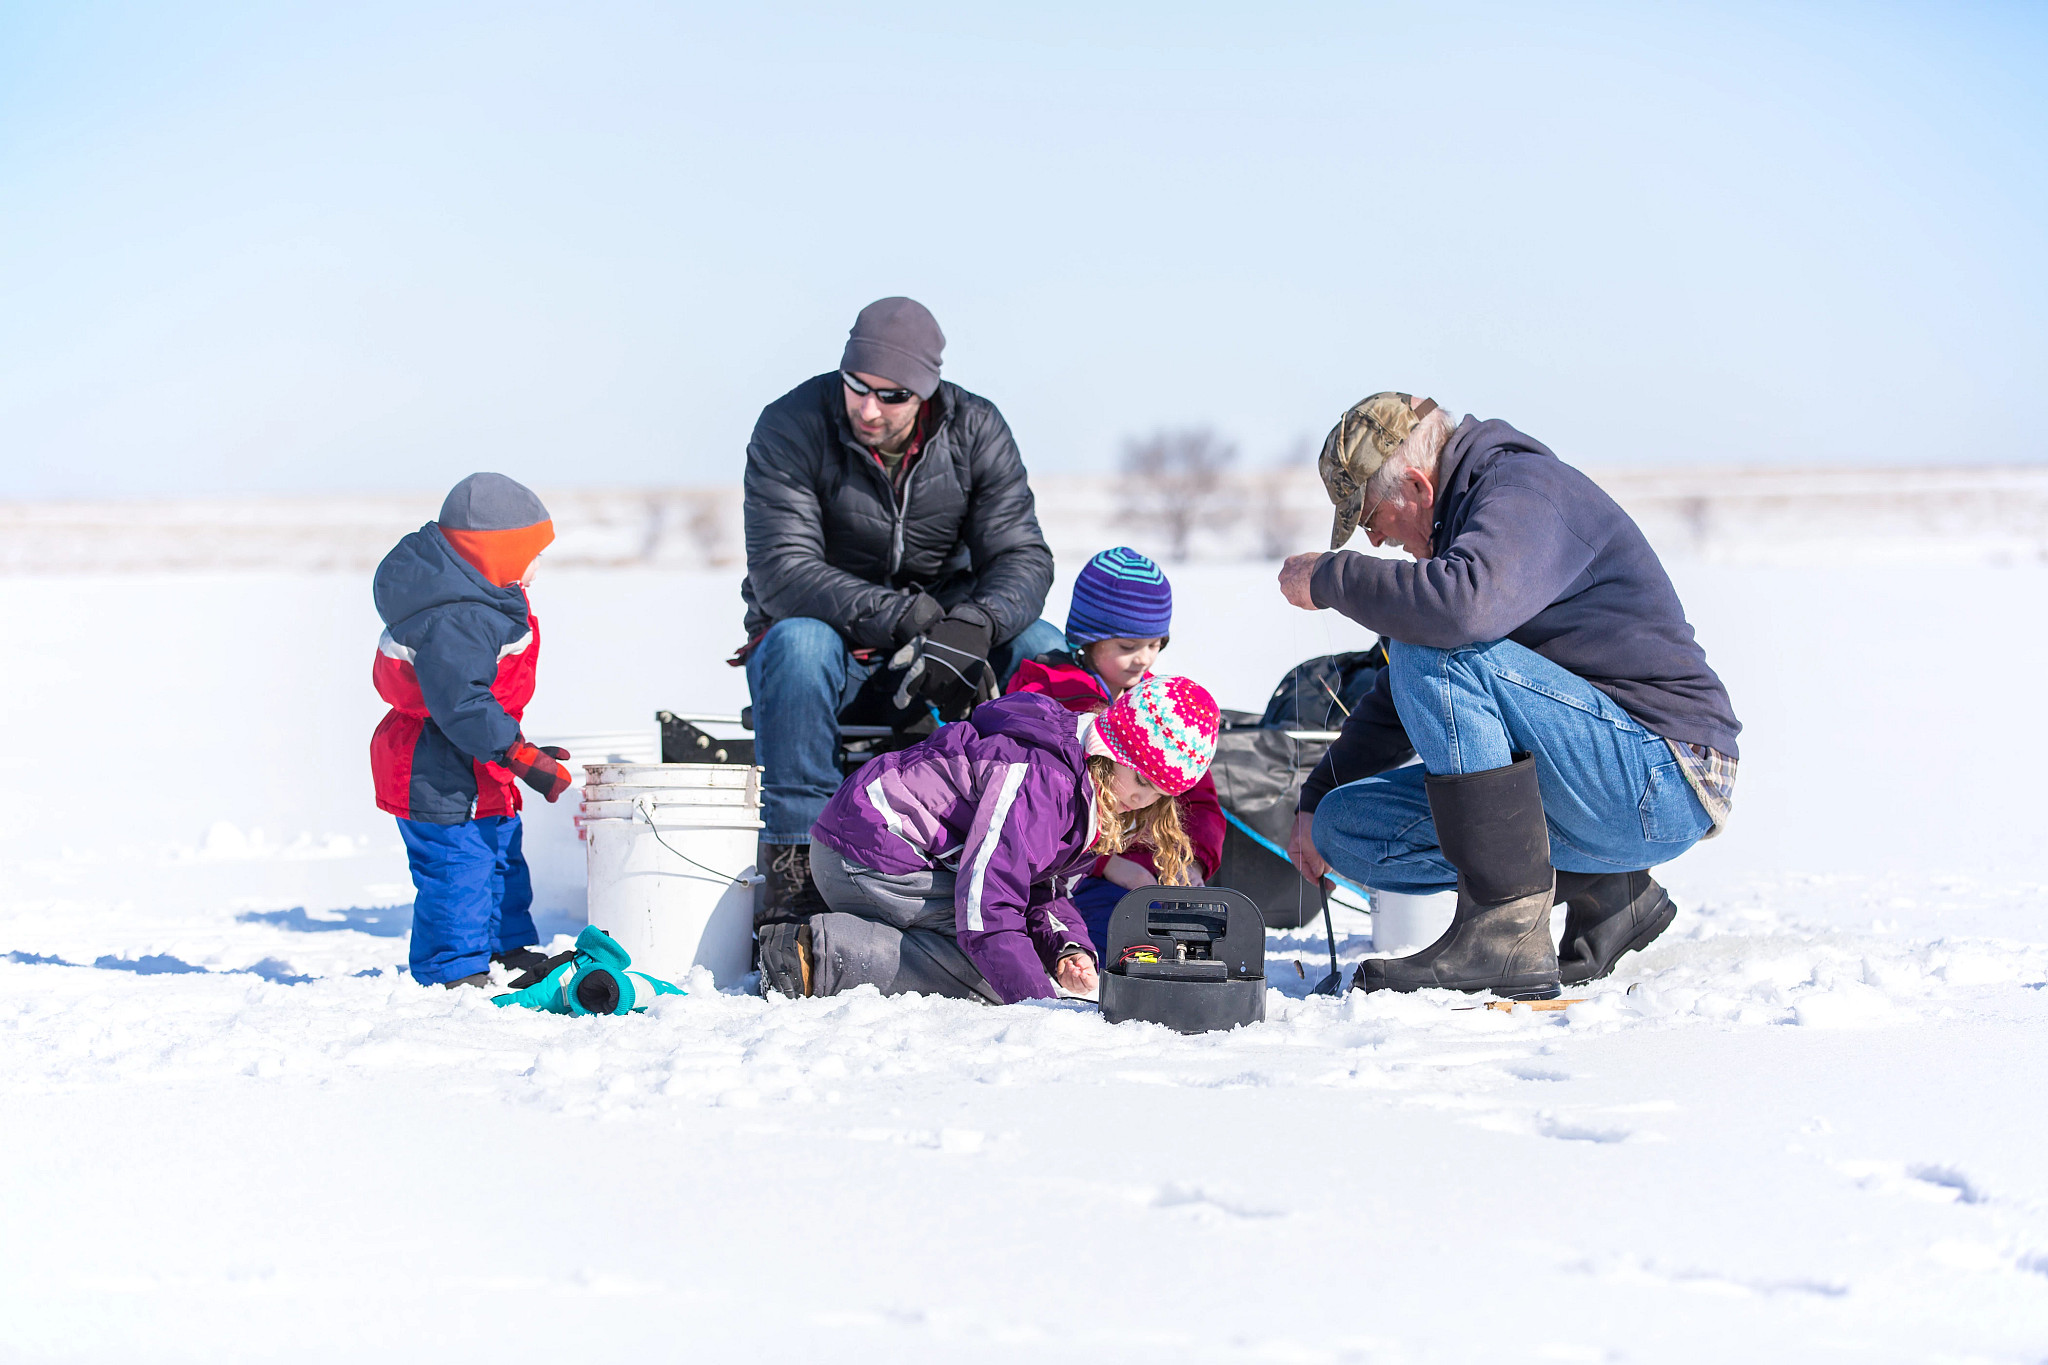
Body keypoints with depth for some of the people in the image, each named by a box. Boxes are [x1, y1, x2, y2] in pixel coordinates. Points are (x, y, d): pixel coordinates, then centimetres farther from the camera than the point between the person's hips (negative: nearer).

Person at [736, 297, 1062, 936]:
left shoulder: (975, 430, -6)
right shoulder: (790, 428, -16)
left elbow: (1021, 556, -11)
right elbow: (782, 573, -25)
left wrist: (971, 626, -34)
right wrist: (902, 619, -37)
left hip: (938, 636, 3)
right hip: (825, 629, -3)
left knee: (1046, 652, -23)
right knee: (799, 642, -38)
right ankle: (791, 861, -33)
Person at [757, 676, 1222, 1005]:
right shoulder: (1041, 777, -25)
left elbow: (1043, 891, 12)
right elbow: (987, 901, -31)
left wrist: (1069, 949, -10)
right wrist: (1042, 1002, -34)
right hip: (867, 855, -11)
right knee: (995, 977, -19)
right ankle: (823, 954, -19)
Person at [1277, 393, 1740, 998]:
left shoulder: (1525, 489, -13)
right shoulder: (1466, 512, 18)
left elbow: (1462, 608, -36)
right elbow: (1401, 696, 31)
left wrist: (1330, 578, -20)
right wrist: (1318, 800, 34)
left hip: (1659, 782, -10)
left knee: (1437, 654, -25)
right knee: (1346, 825, 3)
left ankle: (1506, 931, -26)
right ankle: (1605, 891, 6)